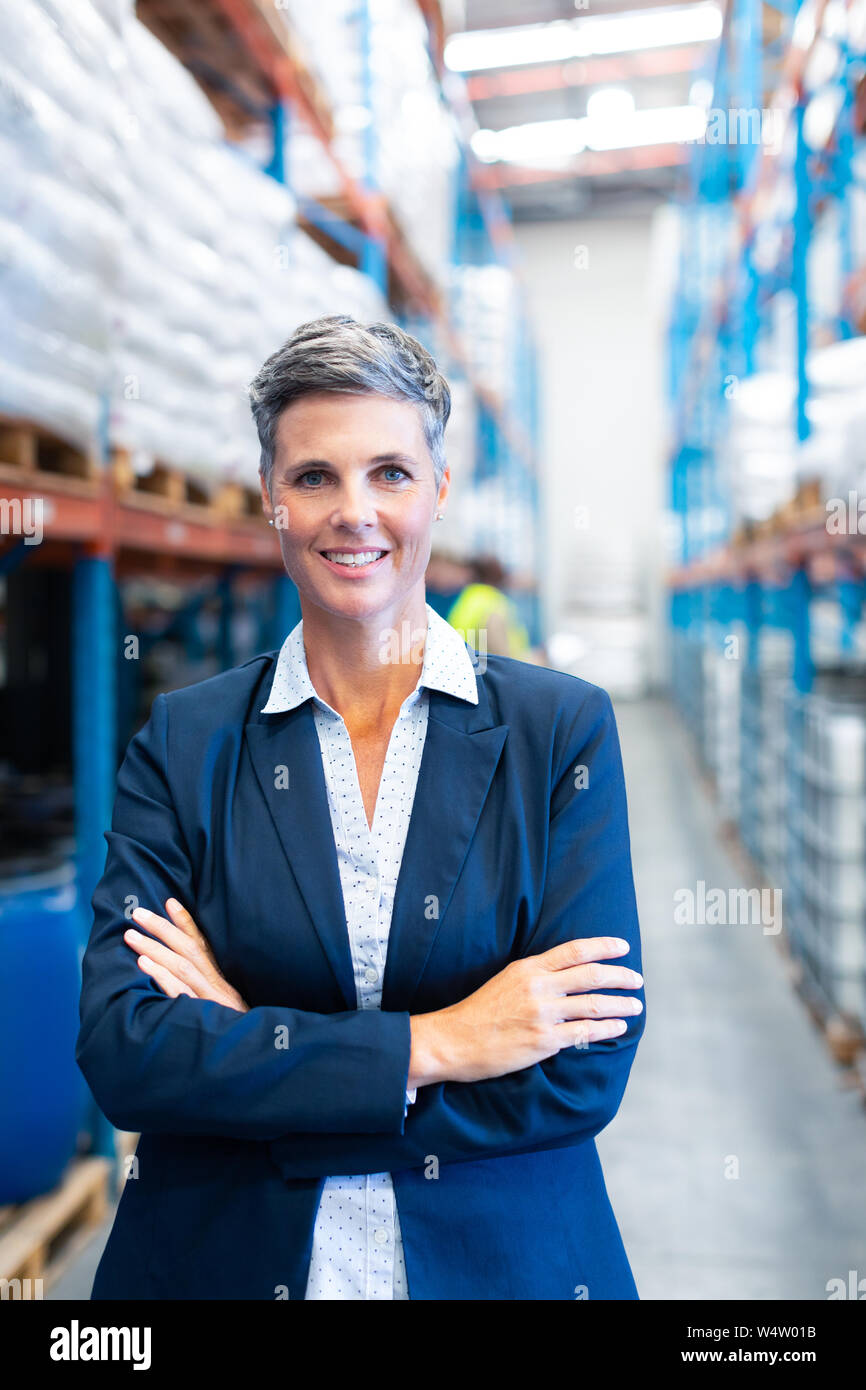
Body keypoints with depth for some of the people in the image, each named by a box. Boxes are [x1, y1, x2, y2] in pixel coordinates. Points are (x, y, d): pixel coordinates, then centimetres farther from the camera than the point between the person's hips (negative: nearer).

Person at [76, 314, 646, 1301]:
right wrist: (433, 1045, -20)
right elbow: (121, 1052, -14)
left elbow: (585, 1073, -14)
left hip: (503, 1260, 0)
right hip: (224, 1263, 1)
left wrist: (244, 1050, -16)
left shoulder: (565, 729, -8)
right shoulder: (183, 740, -5)